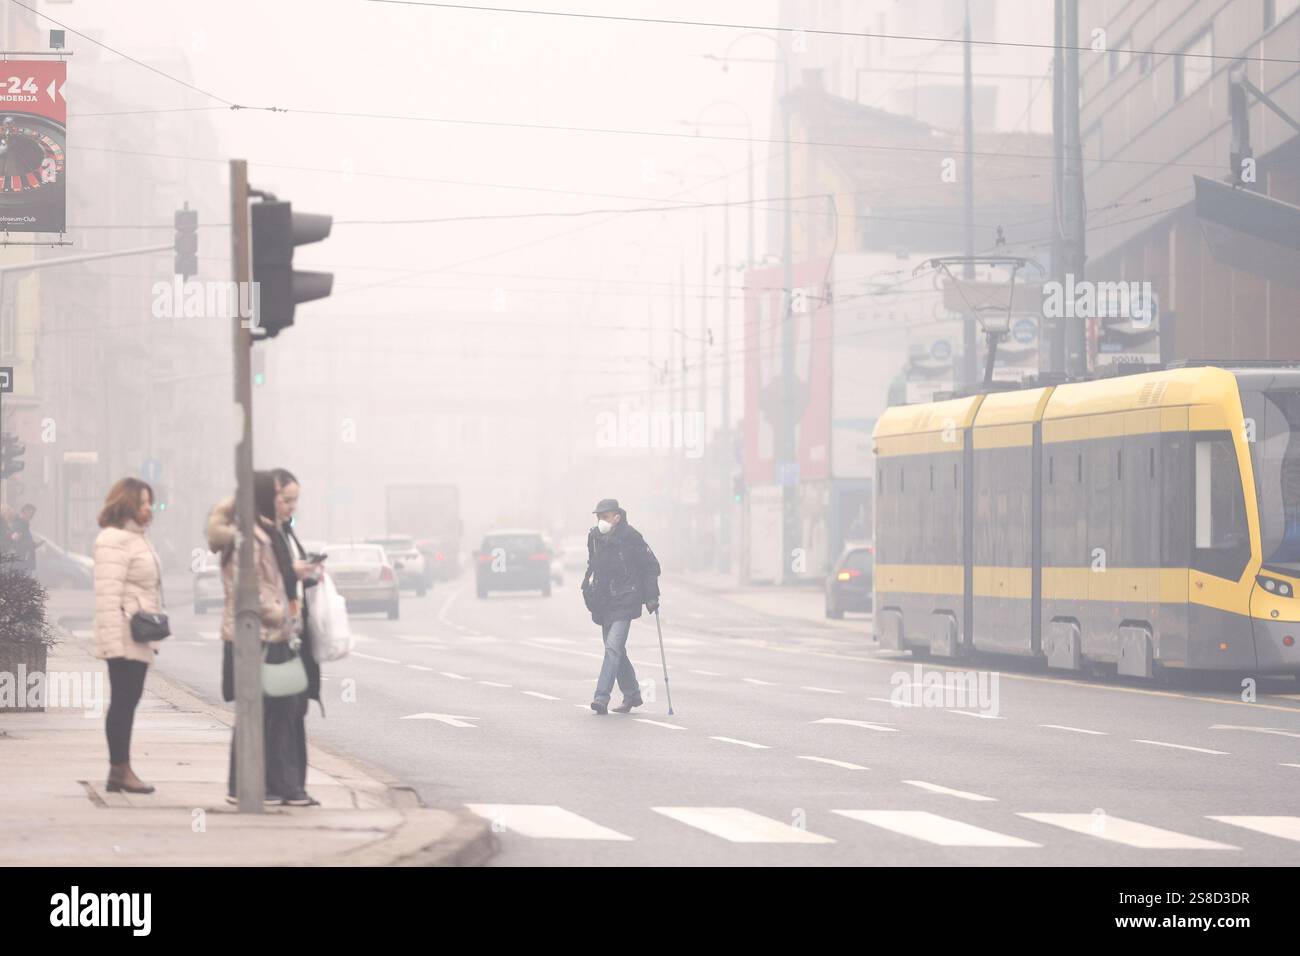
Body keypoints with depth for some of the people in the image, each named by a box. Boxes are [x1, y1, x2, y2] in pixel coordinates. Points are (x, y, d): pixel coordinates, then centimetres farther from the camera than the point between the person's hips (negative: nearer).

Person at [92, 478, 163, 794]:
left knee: (129, 701, 10)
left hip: (140, 639, 9)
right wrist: (113, 640, -24)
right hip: (125, 637, -9)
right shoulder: (114, 540, -13)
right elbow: (108, 593, -19)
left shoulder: (137, 538, 19)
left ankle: (120, 770, 13)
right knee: (123, 701, -6)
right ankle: (120, 770, -3)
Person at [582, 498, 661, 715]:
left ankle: (602, 697, -23)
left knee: (613, 647, -17)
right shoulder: (594, 537, 6)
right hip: (604, 603, 7)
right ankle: (632, 694, 28)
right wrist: (588, 587, 10)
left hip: (625, 602, -7)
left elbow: (651, 566, -1)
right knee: (616, 650, 14)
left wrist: (651, 597, -4)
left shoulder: (630, 537, -10)